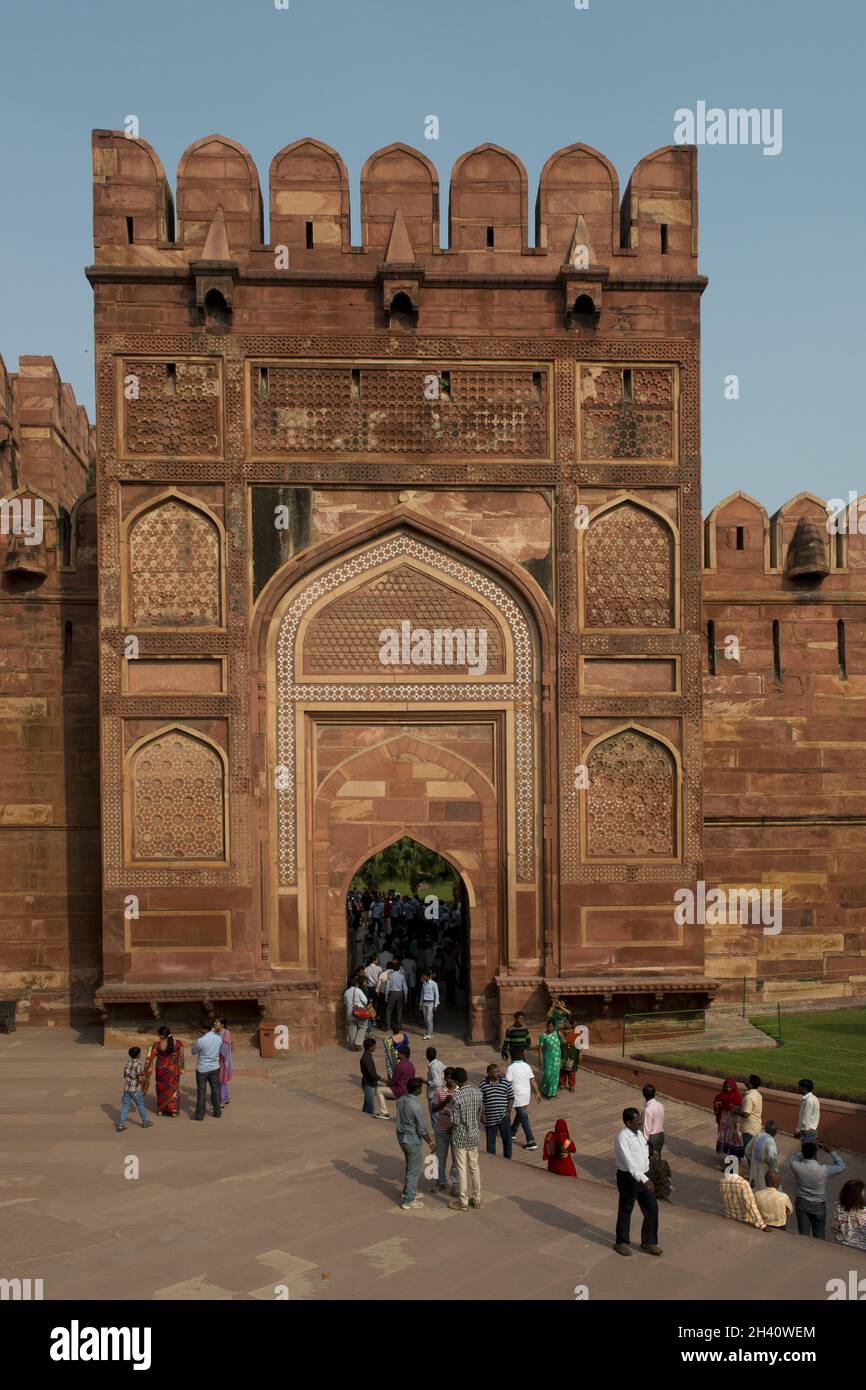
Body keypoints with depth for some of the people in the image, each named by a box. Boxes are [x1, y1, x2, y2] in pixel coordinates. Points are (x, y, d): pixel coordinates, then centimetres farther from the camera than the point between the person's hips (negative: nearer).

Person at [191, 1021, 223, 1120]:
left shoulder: (201, 1041, -22)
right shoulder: (218, 1038, -8)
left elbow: (194, 1052, -6)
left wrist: (194, 1045, 12)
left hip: (202, 1069, -4)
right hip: (214, 1068, 4)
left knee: (201, 1091, 6)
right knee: (215, 1090, 15)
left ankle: (200, 1114, 14)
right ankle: (217, 1112, 25)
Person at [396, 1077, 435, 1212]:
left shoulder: (401, 1100, -2)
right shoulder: (416, 1106, -26)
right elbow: (422, 1129, -20)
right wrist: (430, 1143, -8)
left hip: (401, 1136, 8)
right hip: (412, 1140, -8)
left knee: (410, 1166, 25)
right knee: (414, 1170, 5)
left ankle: (409, 1192, 38)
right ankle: (408, 1201, 10)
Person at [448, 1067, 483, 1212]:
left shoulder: (456, 1097, -23)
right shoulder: (477, 1092, -5)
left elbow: (455, 1122, -18)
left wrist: (450, 1128, 3)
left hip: (460, 1137, -6)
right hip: (474, 1135, 6)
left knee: (462, 1169, 4)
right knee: (474, 1167, 16)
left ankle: (463, 1202, 13)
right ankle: (477, 1199, 25)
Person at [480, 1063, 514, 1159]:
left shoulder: (505, 1082, -3)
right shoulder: (483, 1084, -4)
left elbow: (511, 1098, 2)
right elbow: (481, 1101, 1)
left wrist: (508, 1111, -6)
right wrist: (482, 1115, -4)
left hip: (504, 1117, 0)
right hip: (490, 1118, 0)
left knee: (507, 1140, 8)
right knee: (490, 1141, 11)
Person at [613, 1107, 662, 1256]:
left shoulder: (639, 1133, 3)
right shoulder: (622, 1138, -24)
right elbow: (629, 1162, -30)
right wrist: (643, 1179, -34)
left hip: (643, 1176, 8)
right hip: (629, 1178, -7)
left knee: (652, 1209, 11)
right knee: (625, 1211, 10)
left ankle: (649, 1242, 28)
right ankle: (621, 1243, 30)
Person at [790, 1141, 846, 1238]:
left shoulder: (796, 1166, -22)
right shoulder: (823, 1170, -28)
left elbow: (794, 1157, 5)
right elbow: (841, 1167, -10)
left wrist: (807, 1149, 0)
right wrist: (831, 1151, -2)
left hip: (801, 1203, 2)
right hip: (818, 1205, -2)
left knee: (803, 1234, 18)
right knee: (819, 1236, 18)